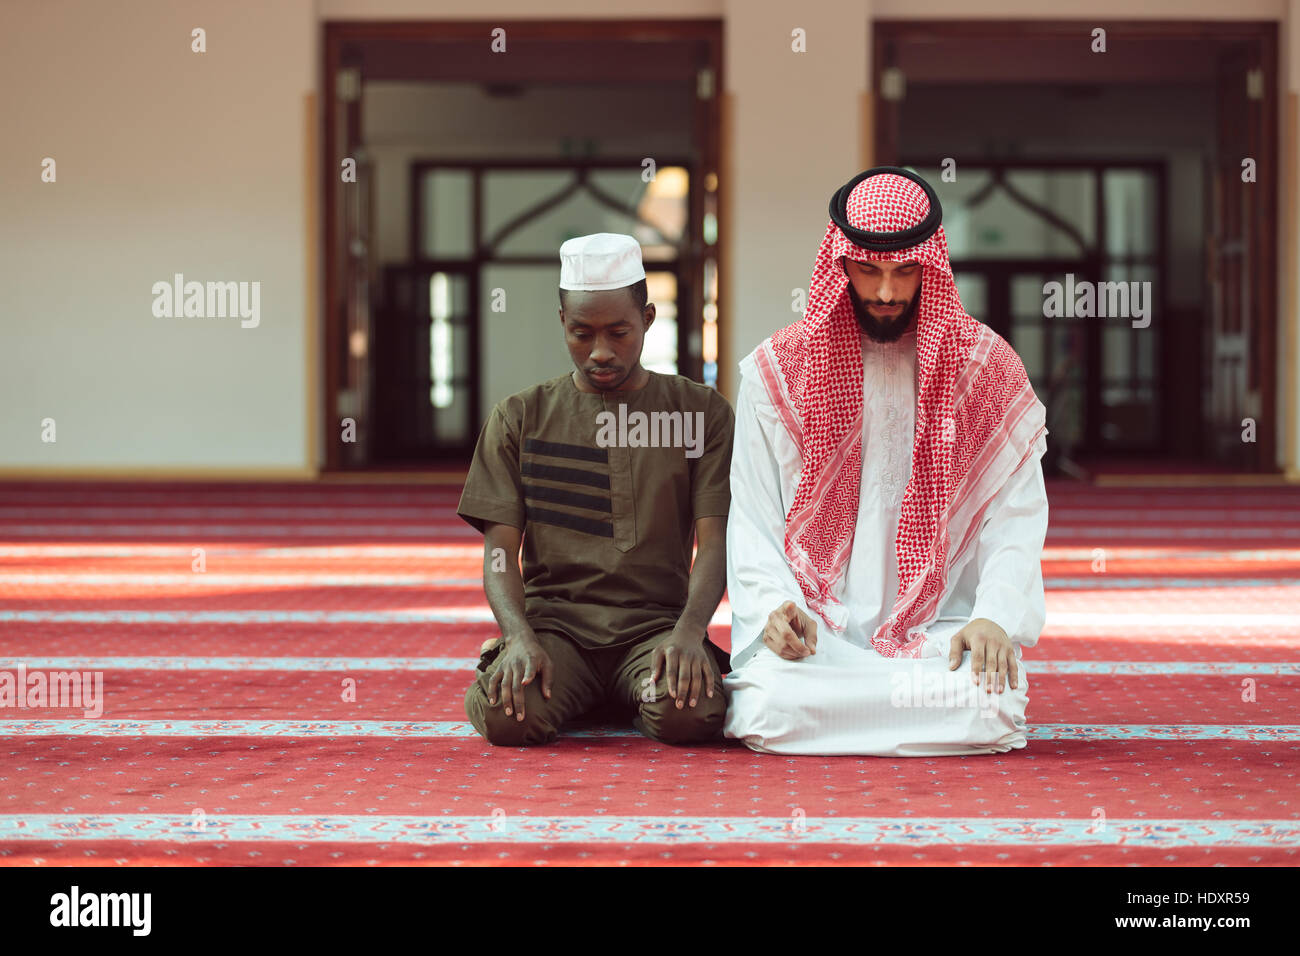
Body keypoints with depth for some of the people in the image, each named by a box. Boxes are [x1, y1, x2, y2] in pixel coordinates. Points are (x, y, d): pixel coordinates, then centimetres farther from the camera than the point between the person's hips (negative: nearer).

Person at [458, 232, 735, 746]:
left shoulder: (703, 412, 10)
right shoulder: (519, 418, 12)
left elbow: (714, 543, 1)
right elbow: (500, 551, 4)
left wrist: (689, 631, -21)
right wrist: (520, 637, -17)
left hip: (655, 621, 0)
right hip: (554, 620, 0)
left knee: (689, 712, -34)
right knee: (506, 715, -32)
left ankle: (646, 694, 3)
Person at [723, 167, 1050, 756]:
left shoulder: (988, 368, 6)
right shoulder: (776, 370, 5)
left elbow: (1016, 515, 1)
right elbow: (752, 518, 4)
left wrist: (996, 616, -17)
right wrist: (775, 605, -16)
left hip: (942, 624, 1)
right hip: (815, 626, 0)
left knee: (990, 708, -31)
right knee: (769, 709, -31)